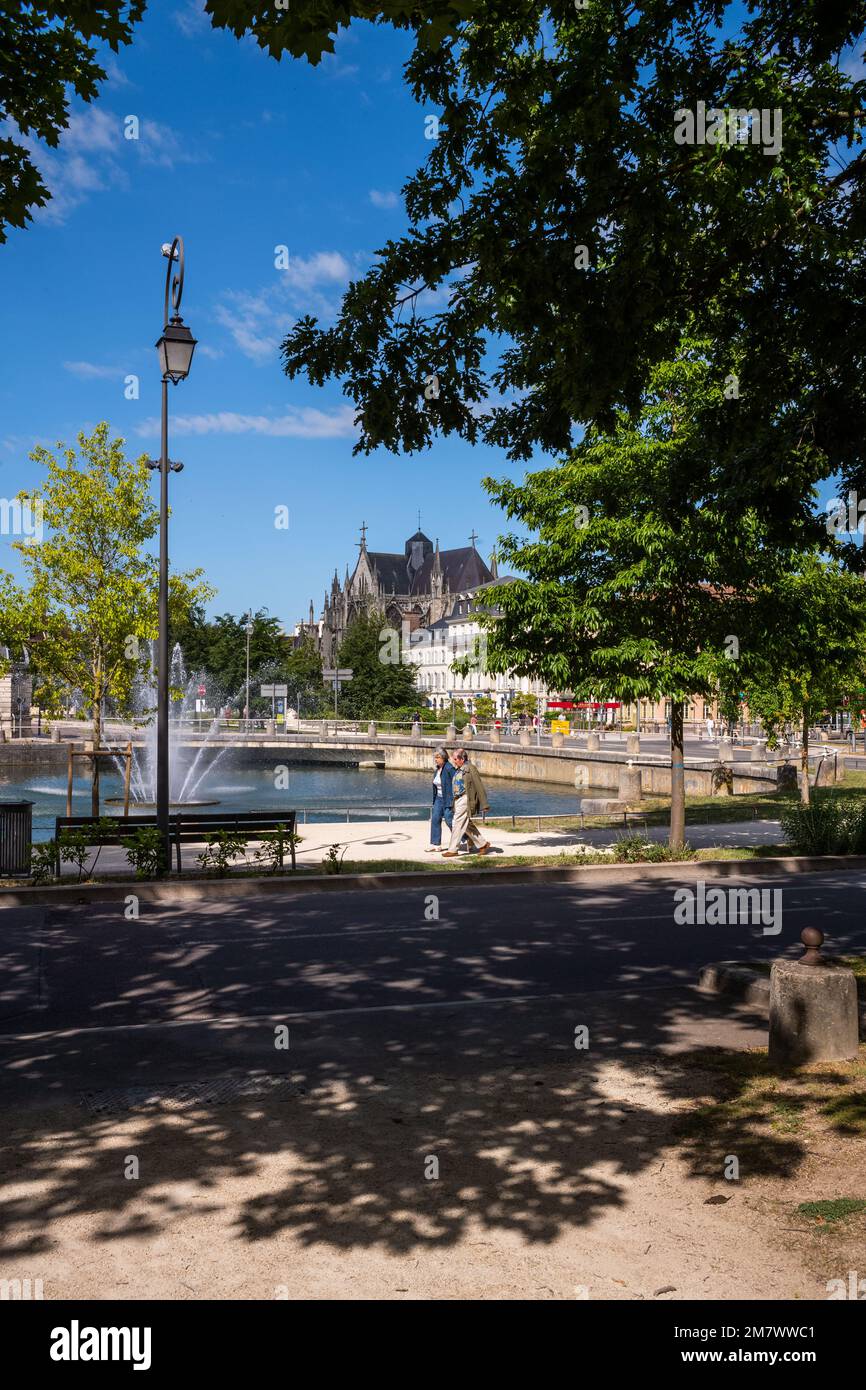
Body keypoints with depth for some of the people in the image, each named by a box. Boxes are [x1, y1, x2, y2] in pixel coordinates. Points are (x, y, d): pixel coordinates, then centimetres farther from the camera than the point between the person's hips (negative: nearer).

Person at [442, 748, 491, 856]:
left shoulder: (470, 769, -12)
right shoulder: (457, 770, 14)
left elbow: (479, 786, -12)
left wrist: (484, 805, -13)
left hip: (465, 799, -9)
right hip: (458, 800, 9)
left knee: (457, 824, -7)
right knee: (467, 825, 13)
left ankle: (452, 850, -1)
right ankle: (483, 844, 23)